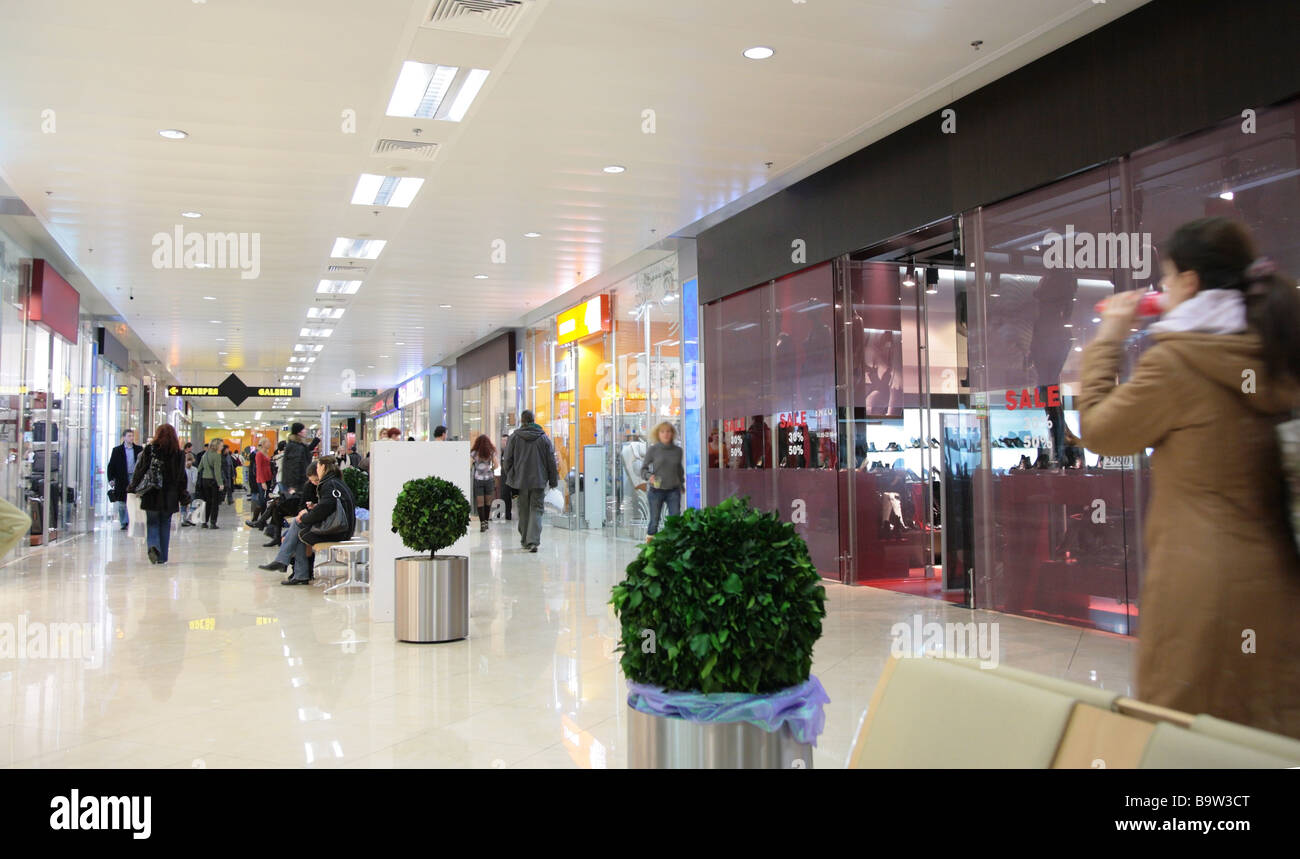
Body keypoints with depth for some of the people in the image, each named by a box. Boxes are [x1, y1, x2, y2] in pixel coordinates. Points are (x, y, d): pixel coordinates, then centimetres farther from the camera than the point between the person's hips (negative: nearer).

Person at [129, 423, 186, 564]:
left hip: (151, 495, -1)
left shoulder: (149, 450, -4)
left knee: (152, 523, 9)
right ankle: (162, 556, 11)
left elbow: (140, 471, -2)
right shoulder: (178, 453, -1)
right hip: (169, 497, 1)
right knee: (165, 525, 10)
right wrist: (182, 496, 8)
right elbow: (181, 476, 2)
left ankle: (153, 546, -17)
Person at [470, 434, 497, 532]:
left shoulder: (474, 453, -5)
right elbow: (496, 465, 2)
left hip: (478, 480, -2)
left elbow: (469, 466, -8)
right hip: (489, 479, 2)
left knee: (480, 502, -1)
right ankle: (486, 521, 18)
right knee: (488, 502, 12)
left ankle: (482, 522, -9)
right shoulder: (492, 452, 0)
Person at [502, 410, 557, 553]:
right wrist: (553, 480, 11)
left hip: (520, 481, 1)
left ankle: (525, 540, 20)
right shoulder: (543, 438, 1)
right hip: (538, 481, -1)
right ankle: (533, 541, -15)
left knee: (523, 511, 12)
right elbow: (551, 461, 4)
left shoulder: (515, 437, -1)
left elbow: (507, 460, 3)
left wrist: (510, 477, 16)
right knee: (536, 510, -1)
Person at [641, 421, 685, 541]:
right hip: (656, 491, -2)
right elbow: (643, 469, 0)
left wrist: (682, 484, 21)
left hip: (673, 491, 2)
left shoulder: (678, 450, 6)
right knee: (654, 521, 4)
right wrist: (649, 476, -19)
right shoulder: (652, 450, -3)